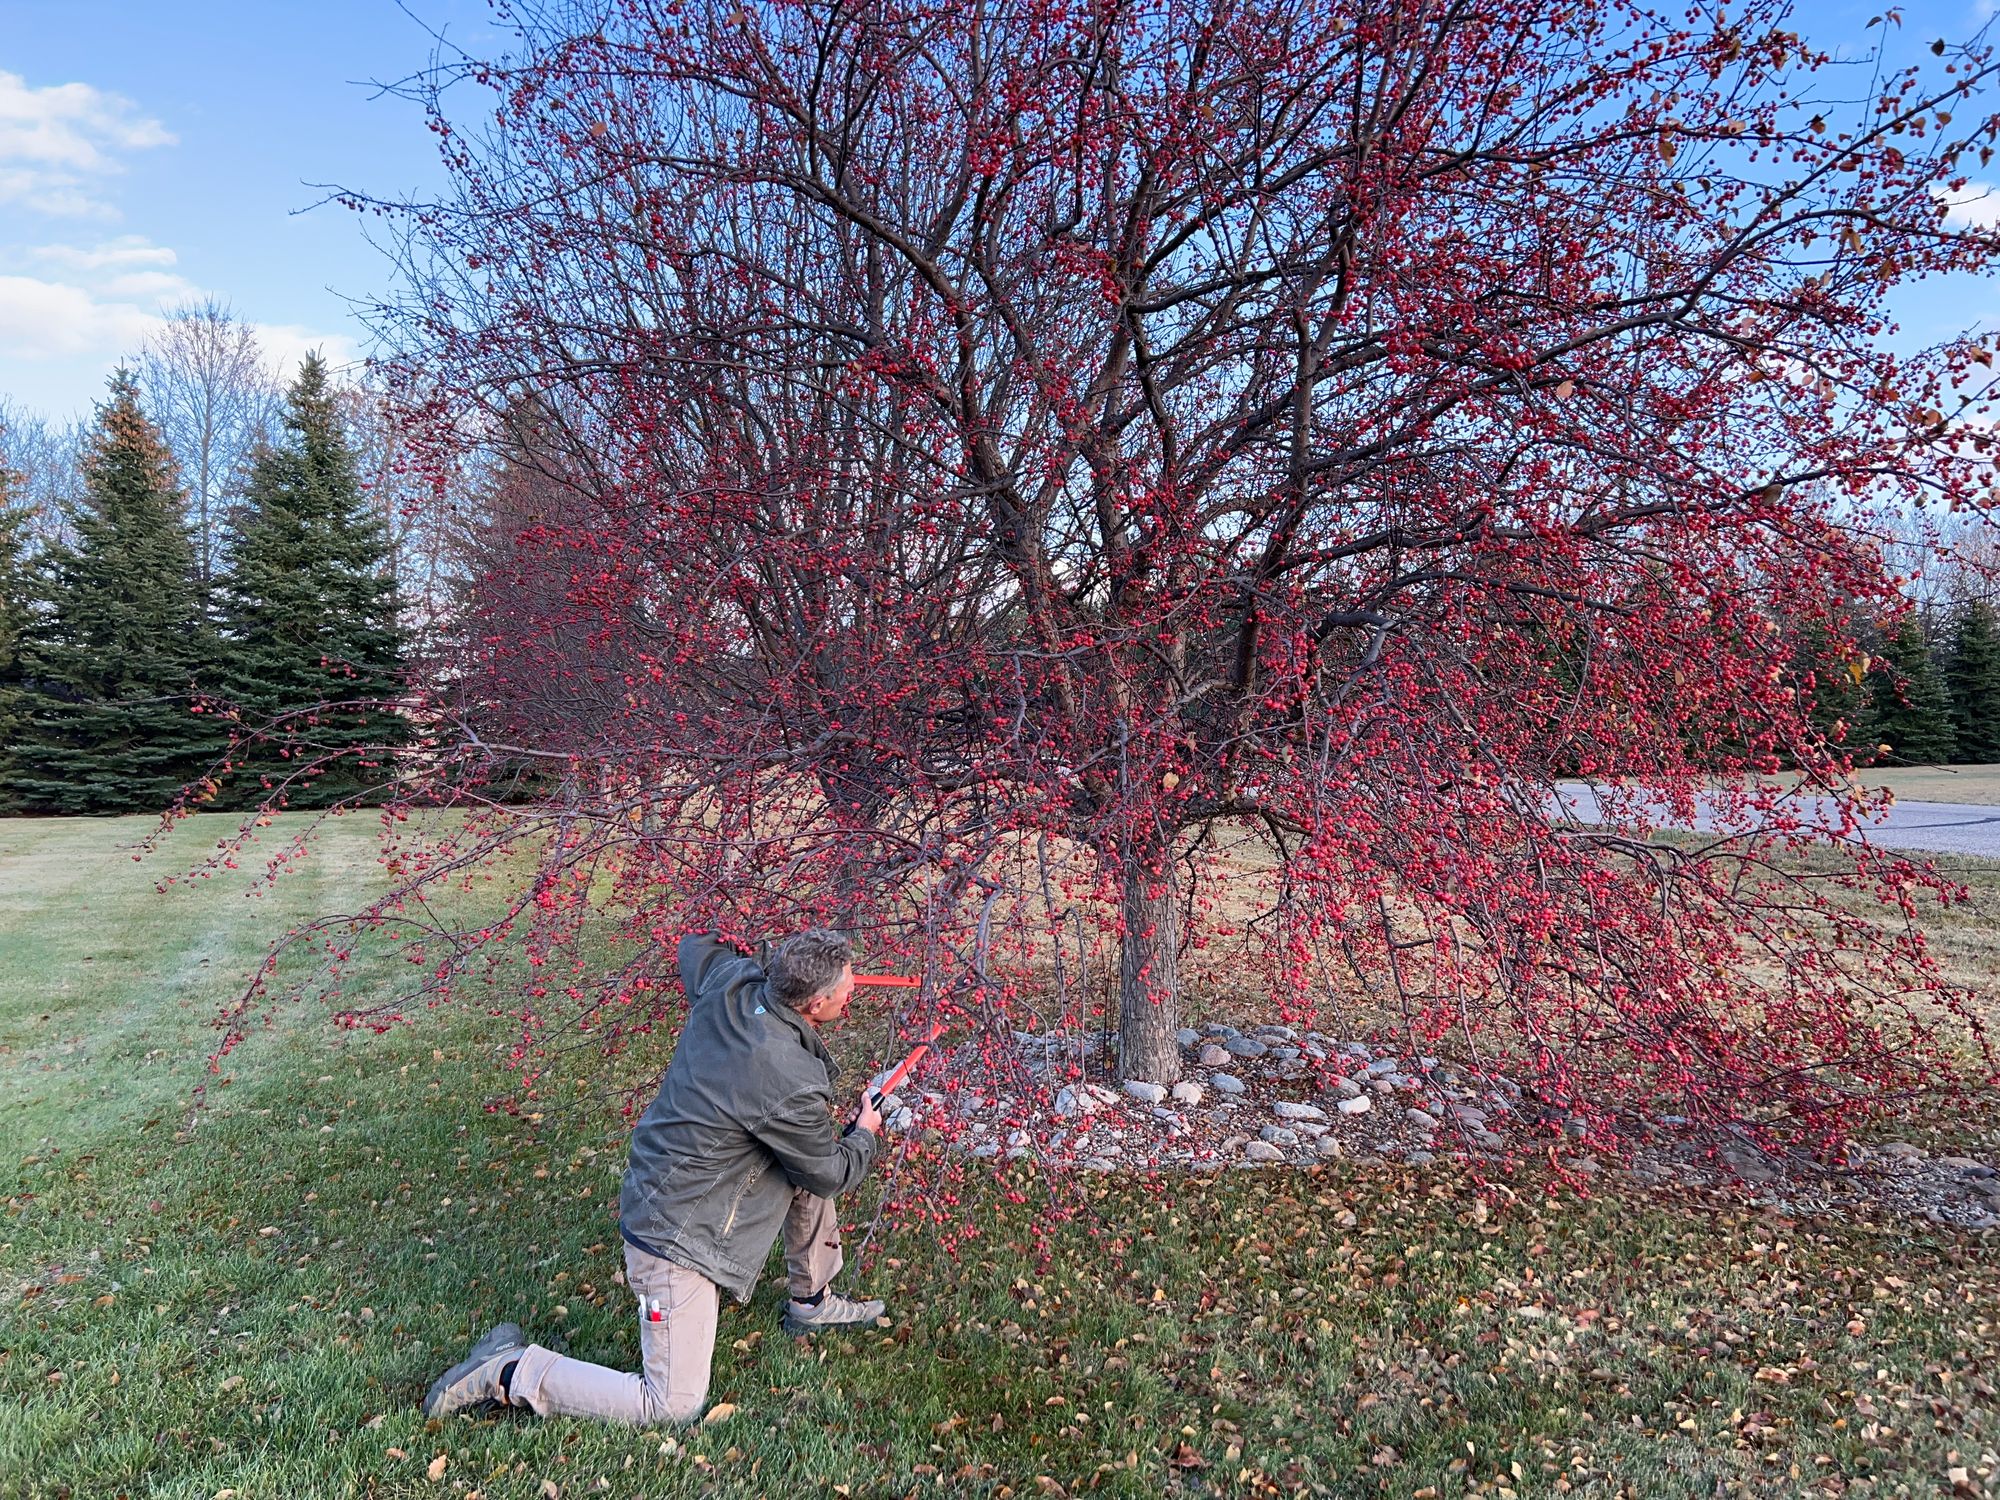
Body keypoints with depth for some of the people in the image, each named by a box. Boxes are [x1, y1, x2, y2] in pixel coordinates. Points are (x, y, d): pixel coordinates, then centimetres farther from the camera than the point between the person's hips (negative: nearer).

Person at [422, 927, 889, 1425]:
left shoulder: (729, 982, -13)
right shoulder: (790, 1085, -31)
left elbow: (695, 944, 14)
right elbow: (832, 1175, -11)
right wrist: (866, 1136, 9)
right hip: (676, 1238, -9)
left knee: (809, 1158, 14)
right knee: (674, 1405, 1)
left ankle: (812, 1302, 33)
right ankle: (509, 1371, 6)